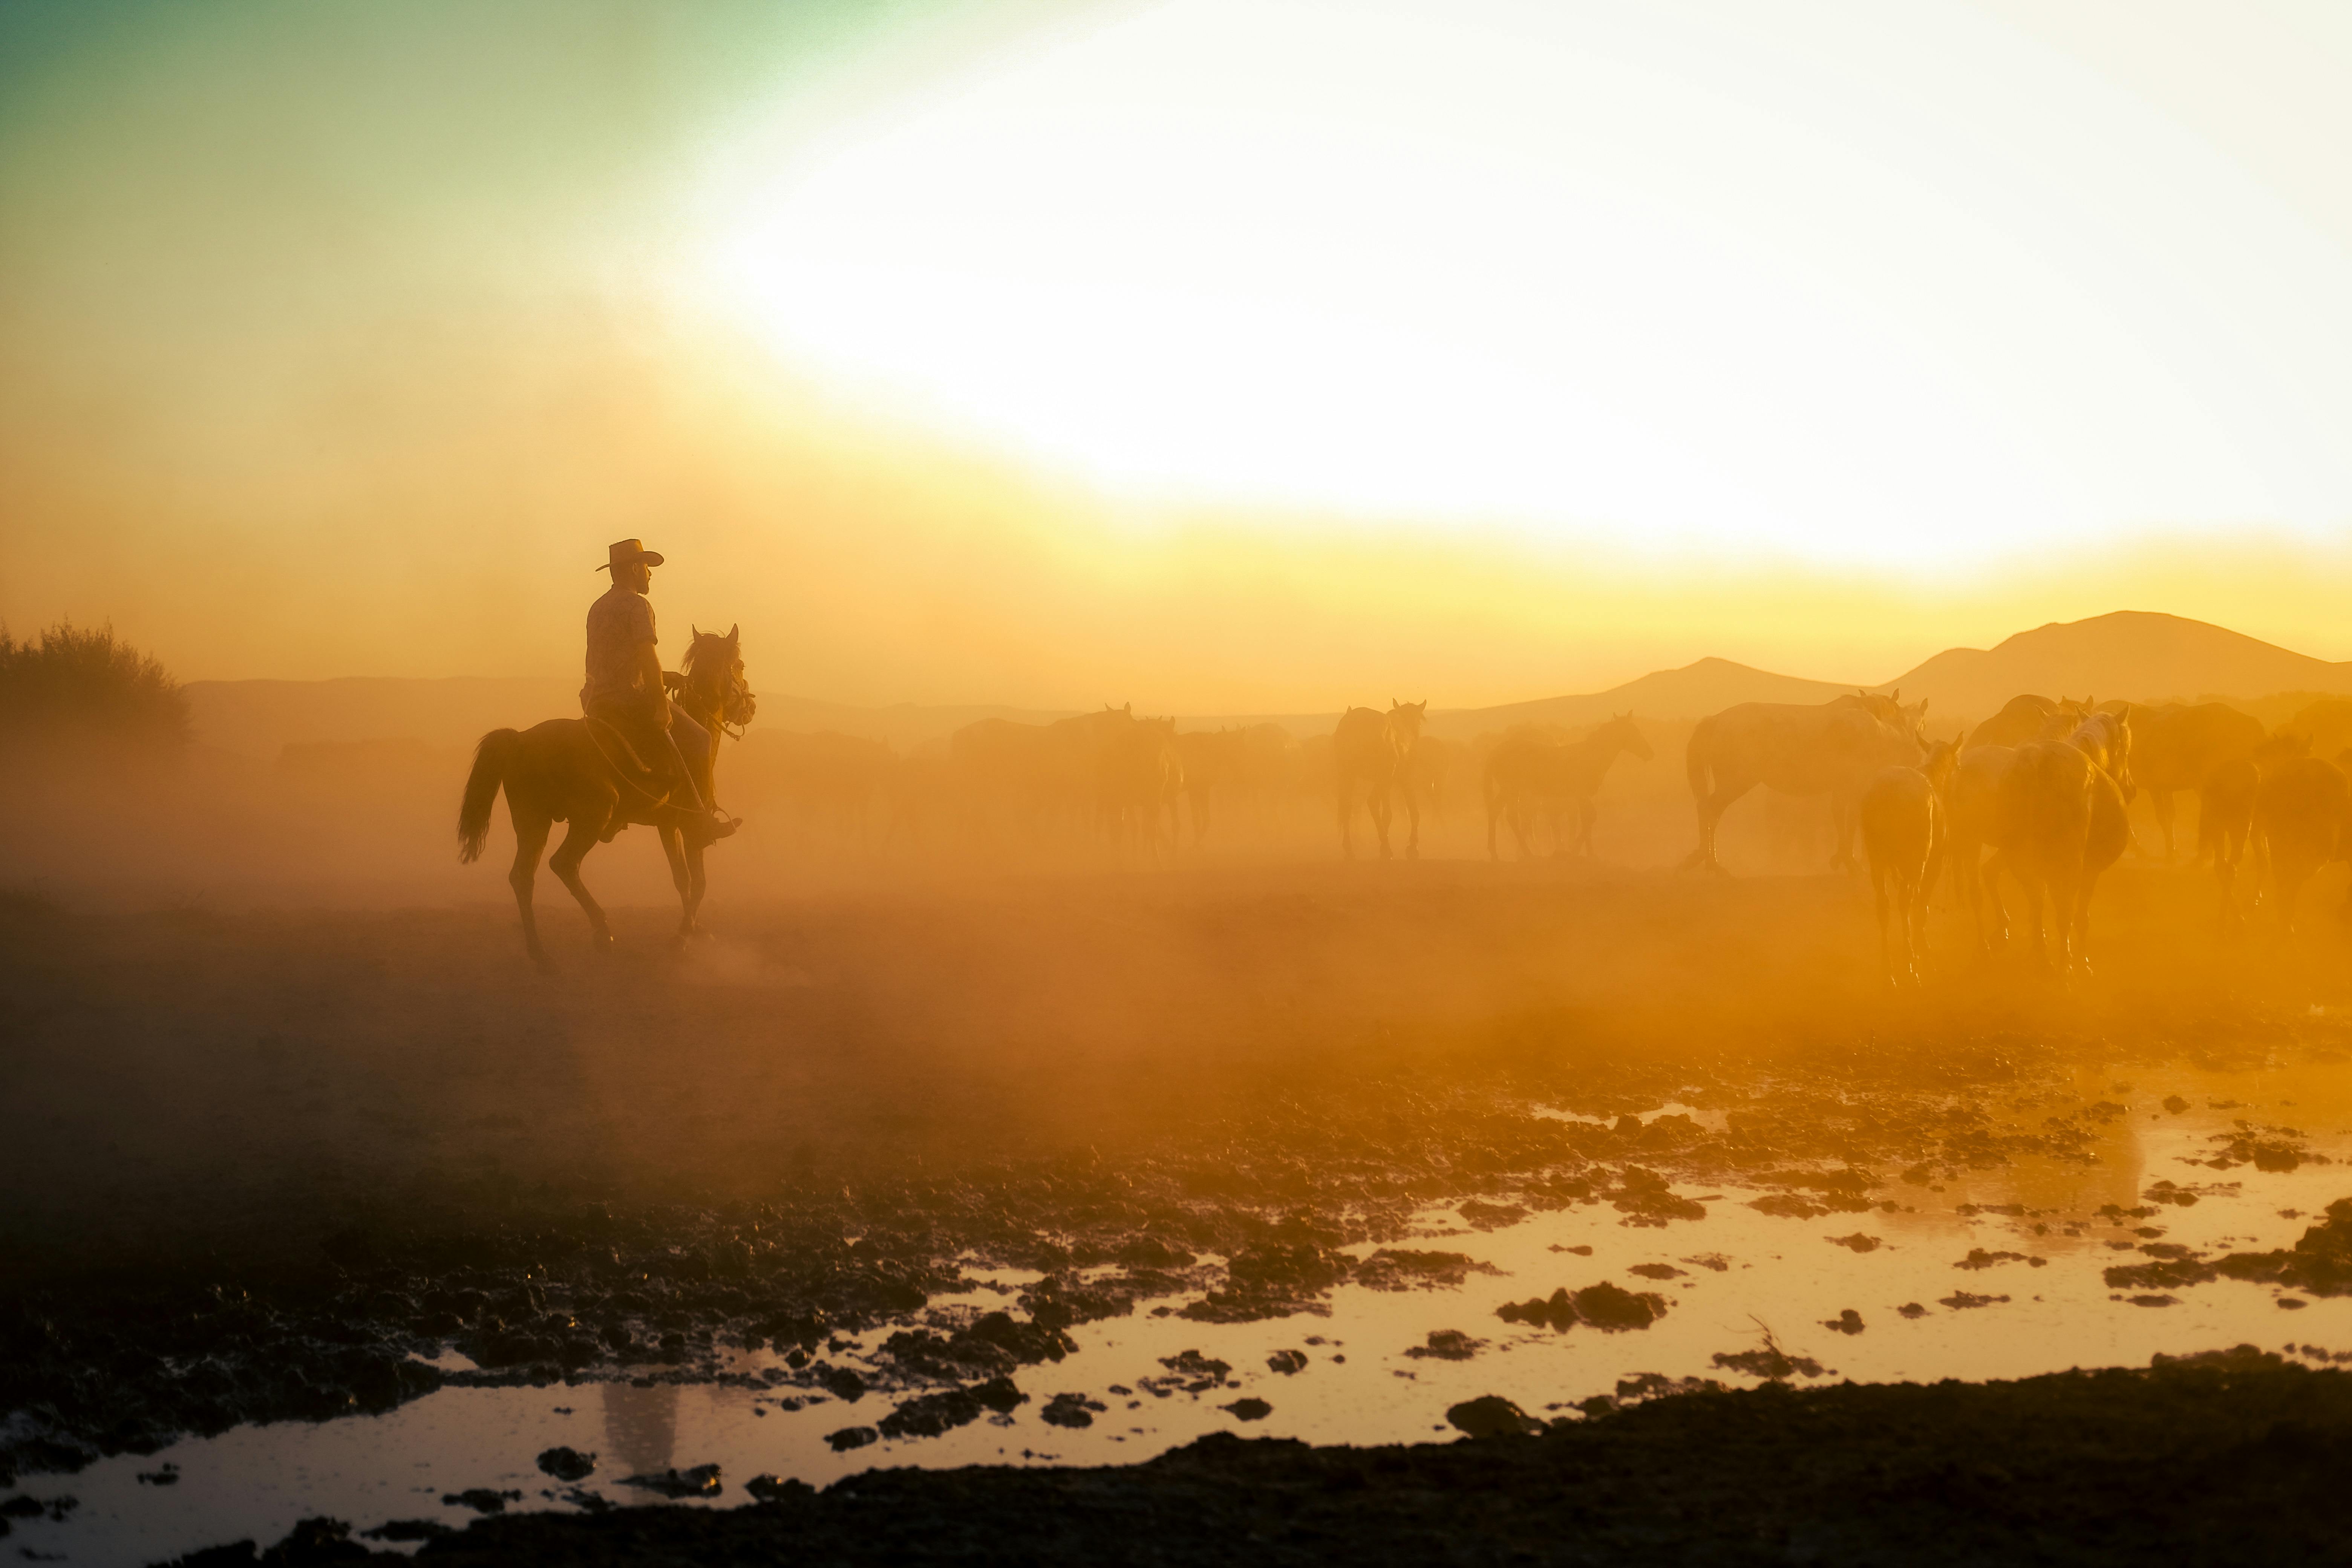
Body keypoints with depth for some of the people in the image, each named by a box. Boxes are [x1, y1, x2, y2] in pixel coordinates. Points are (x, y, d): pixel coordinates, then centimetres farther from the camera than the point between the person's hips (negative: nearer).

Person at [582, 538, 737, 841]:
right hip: (631, 698, -9)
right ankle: (696, 813, -4)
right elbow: (647, 657, -19)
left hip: (597, 702, 9)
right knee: (696, 739, -1)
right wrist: (662, 706, -20)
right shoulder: (637, 605, -10)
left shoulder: (597, 608, 17)